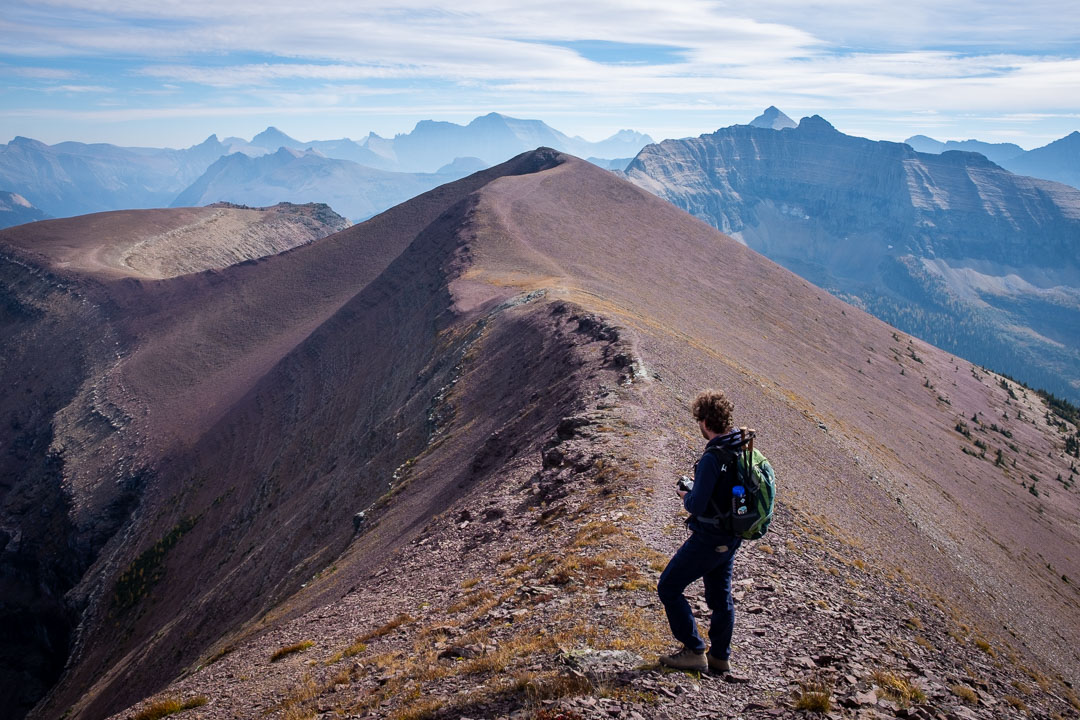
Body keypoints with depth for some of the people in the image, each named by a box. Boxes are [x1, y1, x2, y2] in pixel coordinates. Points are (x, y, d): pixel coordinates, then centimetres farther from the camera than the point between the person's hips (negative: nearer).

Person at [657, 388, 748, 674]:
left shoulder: (712, 457, -25)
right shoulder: (745, 450, 2)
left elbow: (697, 505, -27)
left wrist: (686, 496, -5)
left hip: (709, 538, -9)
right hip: (731, 537, 9)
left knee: (668, 587, 5)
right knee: (720, 596, 20)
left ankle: (694, 652, 9)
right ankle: (720, 657, 31)